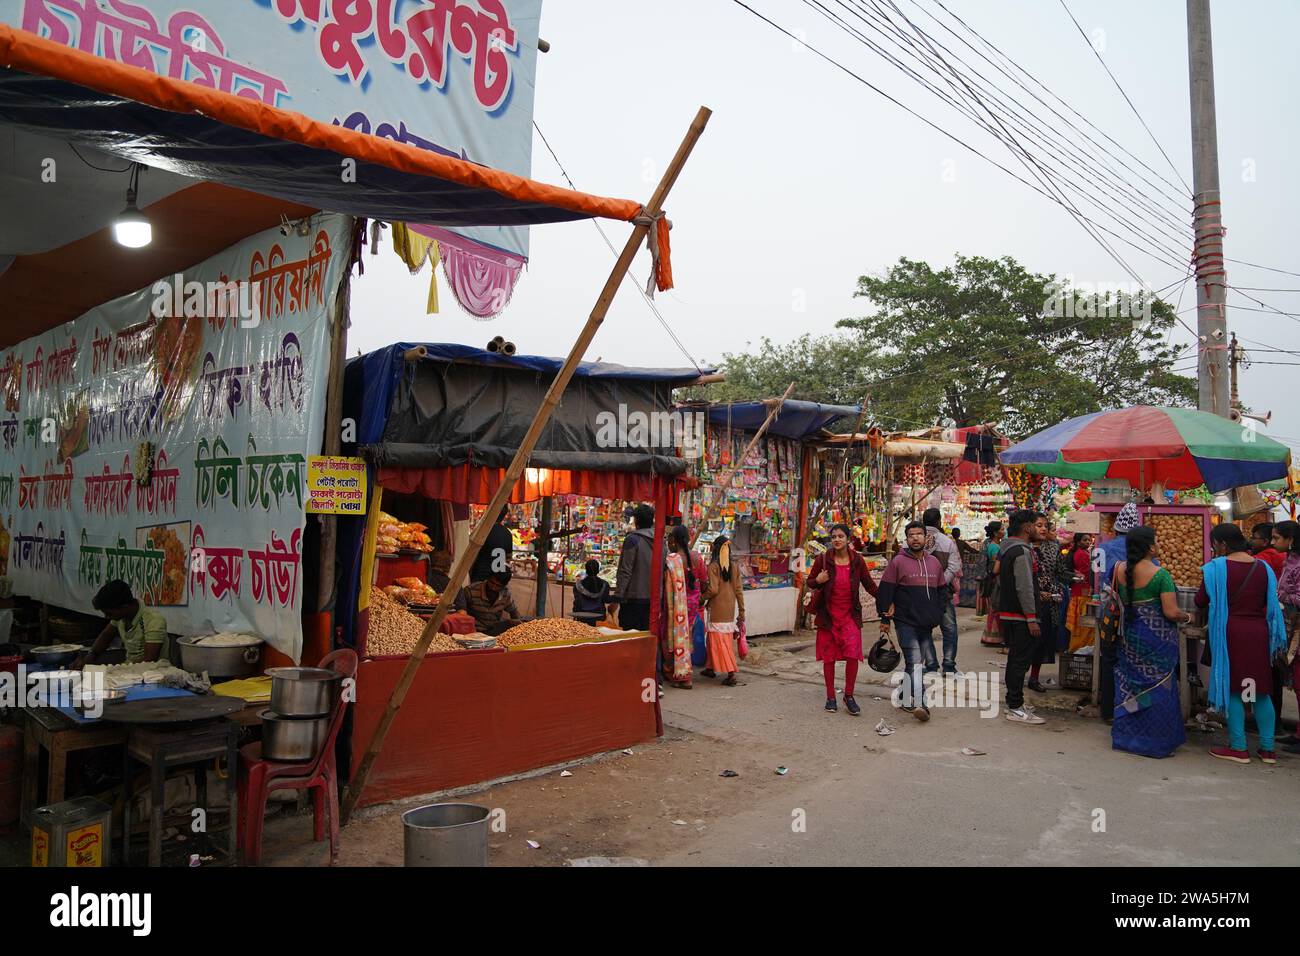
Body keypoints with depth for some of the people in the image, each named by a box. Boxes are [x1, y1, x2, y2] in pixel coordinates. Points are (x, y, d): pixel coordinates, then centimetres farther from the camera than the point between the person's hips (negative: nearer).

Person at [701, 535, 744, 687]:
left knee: (720, 641, -2)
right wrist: (742, 611, 10)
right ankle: (712, 667, 28)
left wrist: (702, 597, 2)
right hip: (730, 609, 6)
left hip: (717, 609, -6)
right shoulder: (735, 567, 3)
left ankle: (731, 674, -9)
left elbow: (713, 589, -17)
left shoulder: (713, 567, -13)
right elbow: (739, 590, 5)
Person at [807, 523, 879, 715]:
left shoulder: (857, 560, -1)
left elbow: (869, 584, 9)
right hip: (828, 614, 0)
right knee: (828, 657, 6)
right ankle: (830, 697, 20)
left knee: (853, 655, -10)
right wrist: (818, 581, -17)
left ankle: (849, 695, 8)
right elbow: (809, 582, 5)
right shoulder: (823, 559, -4)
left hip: (850, 614, 0)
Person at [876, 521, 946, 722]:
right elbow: (884, 592, -3)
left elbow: (940, 592, 21)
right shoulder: (898, 562, -4)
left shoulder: (934, 563, 13)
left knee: (928, 663, 11)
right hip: (906, 623, -6)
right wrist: (885, 618, -5)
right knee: (915, 663, -14)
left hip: (927, 625, 6)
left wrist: (937, 617, 12)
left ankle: (907, 700, 23)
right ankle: (919, 704, -17)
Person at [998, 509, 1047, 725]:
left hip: (1008, 614, 10)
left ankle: (1013, 701, 27)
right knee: (1020, 660, -6)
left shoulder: (1007, 549, 15)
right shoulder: (1022, 551, -17)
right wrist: (1032, 619, -20)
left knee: (1015, 659, 18)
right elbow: (1024, 588, -22)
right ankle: (1016, 709, -3)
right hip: (1021, 616, -10)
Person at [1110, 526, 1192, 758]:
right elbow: (1171, 612, -17)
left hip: (1130, 638, 5)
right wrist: (1187, 617, 1)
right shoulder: (1160, 575, -16)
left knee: (1130, 686, 14)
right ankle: (1156, 742, 13)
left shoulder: (1120, 569, -1)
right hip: (1157, 640, -5)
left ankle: (1127, 736, 22)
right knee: (1157, 687, 5)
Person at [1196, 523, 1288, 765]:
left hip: (1229, 633, -4)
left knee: (1232, 689, 5)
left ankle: (1239, 748, 8)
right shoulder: (1263, 567, 4)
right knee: (1261, 690, 12)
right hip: (1259, 632, 4)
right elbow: (1270, 603, 14)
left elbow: (1201, 602, -4)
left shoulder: (1215, 568, -10)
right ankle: (1267, 749, 16)